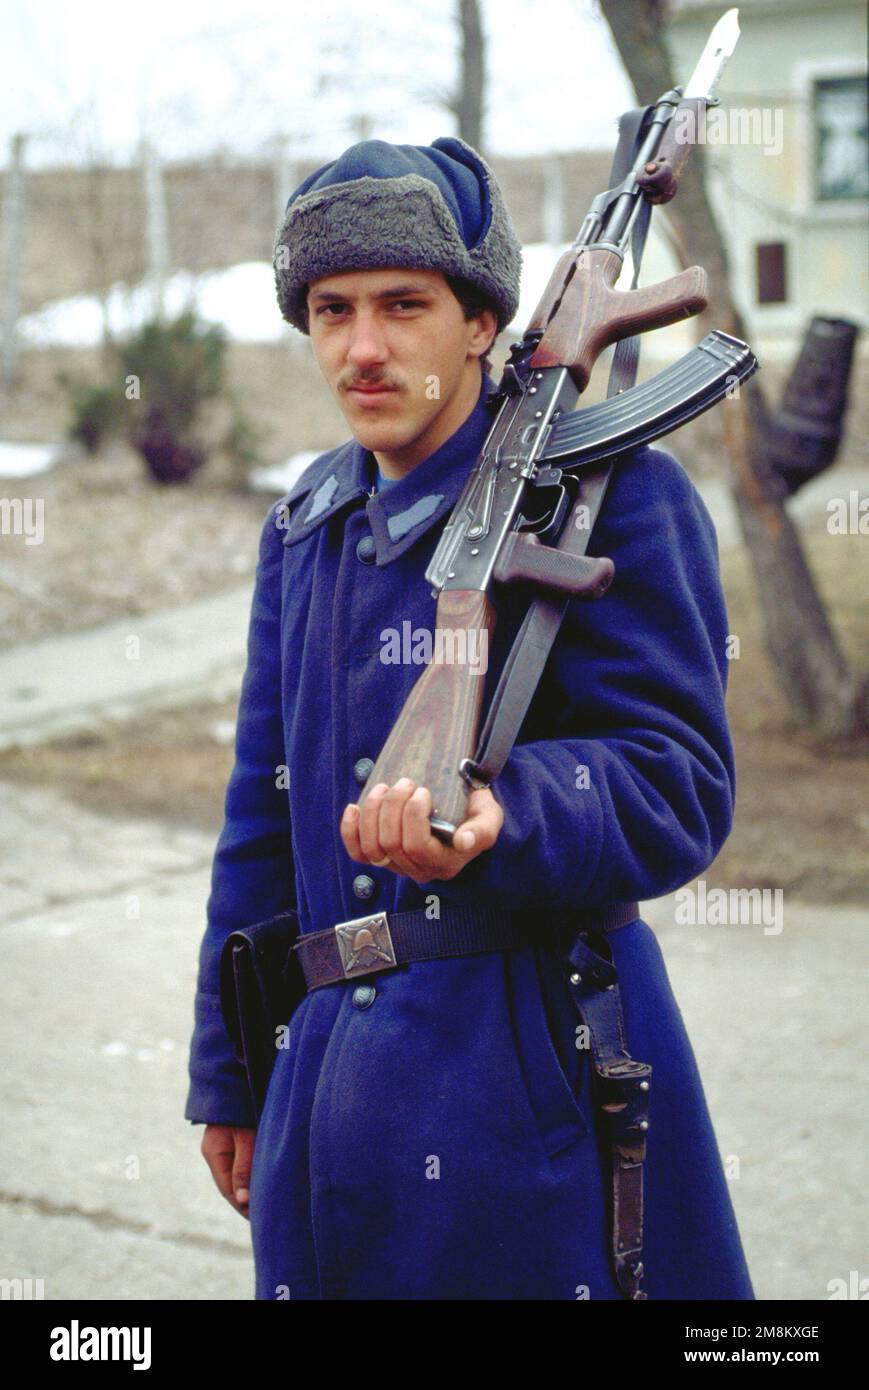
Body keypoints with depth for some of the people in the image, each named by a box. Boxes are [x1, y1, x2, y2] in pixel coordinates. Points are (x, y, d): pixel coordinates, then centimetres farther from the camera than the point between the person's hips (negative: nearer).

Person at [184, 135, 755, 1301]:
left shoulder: (614, 496, -8)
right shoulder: (307, 527, 12)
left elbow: (677, 784, -15)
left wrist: (497, 819, -35)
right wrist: (231, 1075, 18)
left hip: (531, 1089, -6)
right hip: (327, 1070, 6)